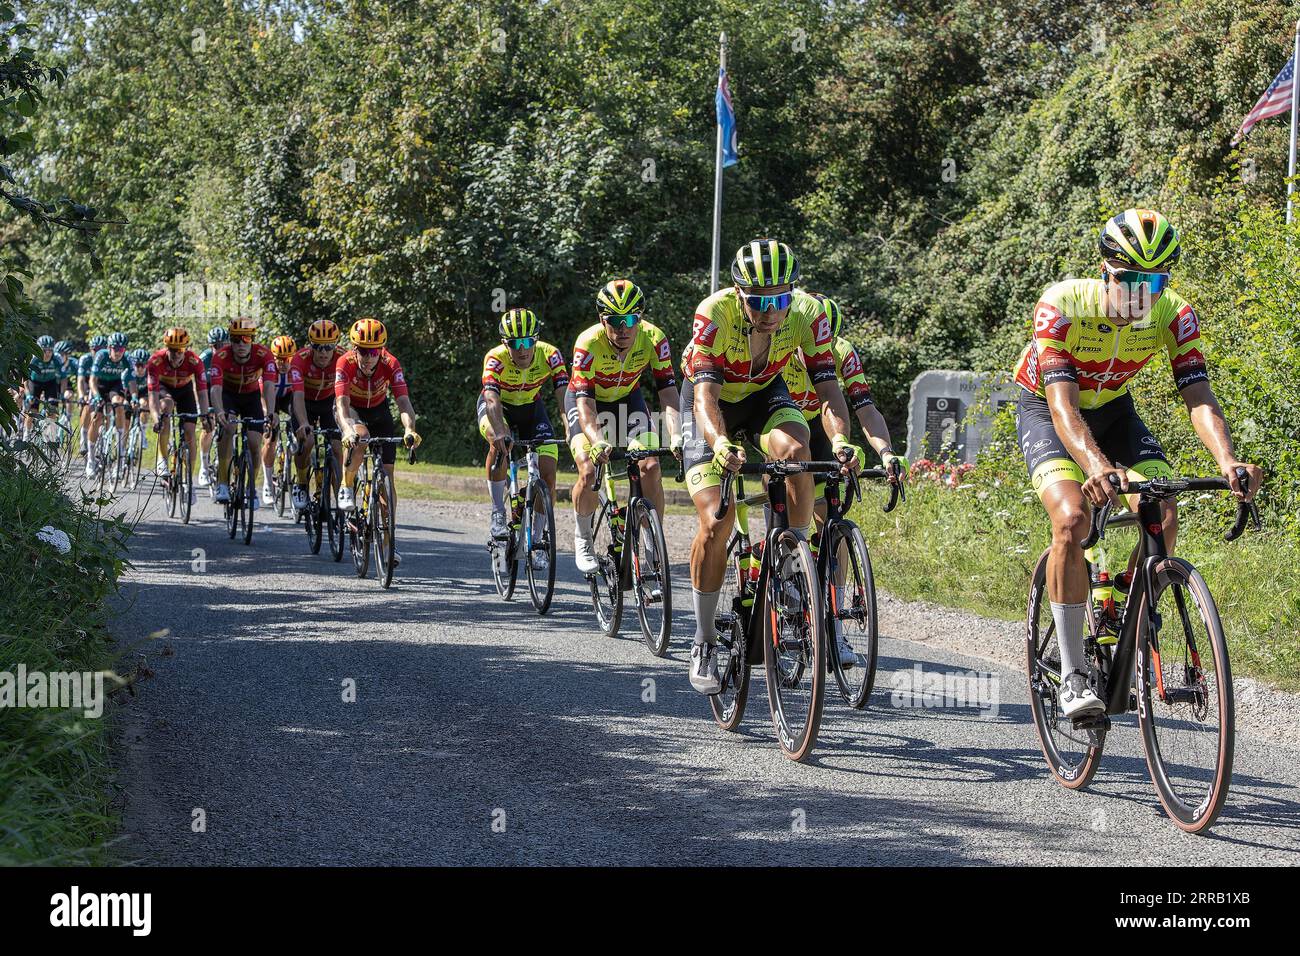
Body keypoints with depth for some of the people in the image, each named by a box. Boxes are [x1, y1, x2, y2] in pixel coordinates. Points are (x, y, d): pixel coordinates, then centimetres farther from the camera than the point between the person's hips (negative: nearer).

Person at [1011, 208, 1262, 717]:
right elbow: (1063, 405, -40)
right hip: (1046, 411, -4)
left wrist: (1228, 460, -49)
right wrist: (1096, 465, -59)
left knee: (1163, 518, -18)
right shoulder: (1063, 304, -32)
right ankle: (1072, 675, -20)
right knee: (1073, 519, -28)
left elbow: (1198, 395, -29)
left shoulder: (1175, 314, -21)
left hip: (1113, 410, 4)